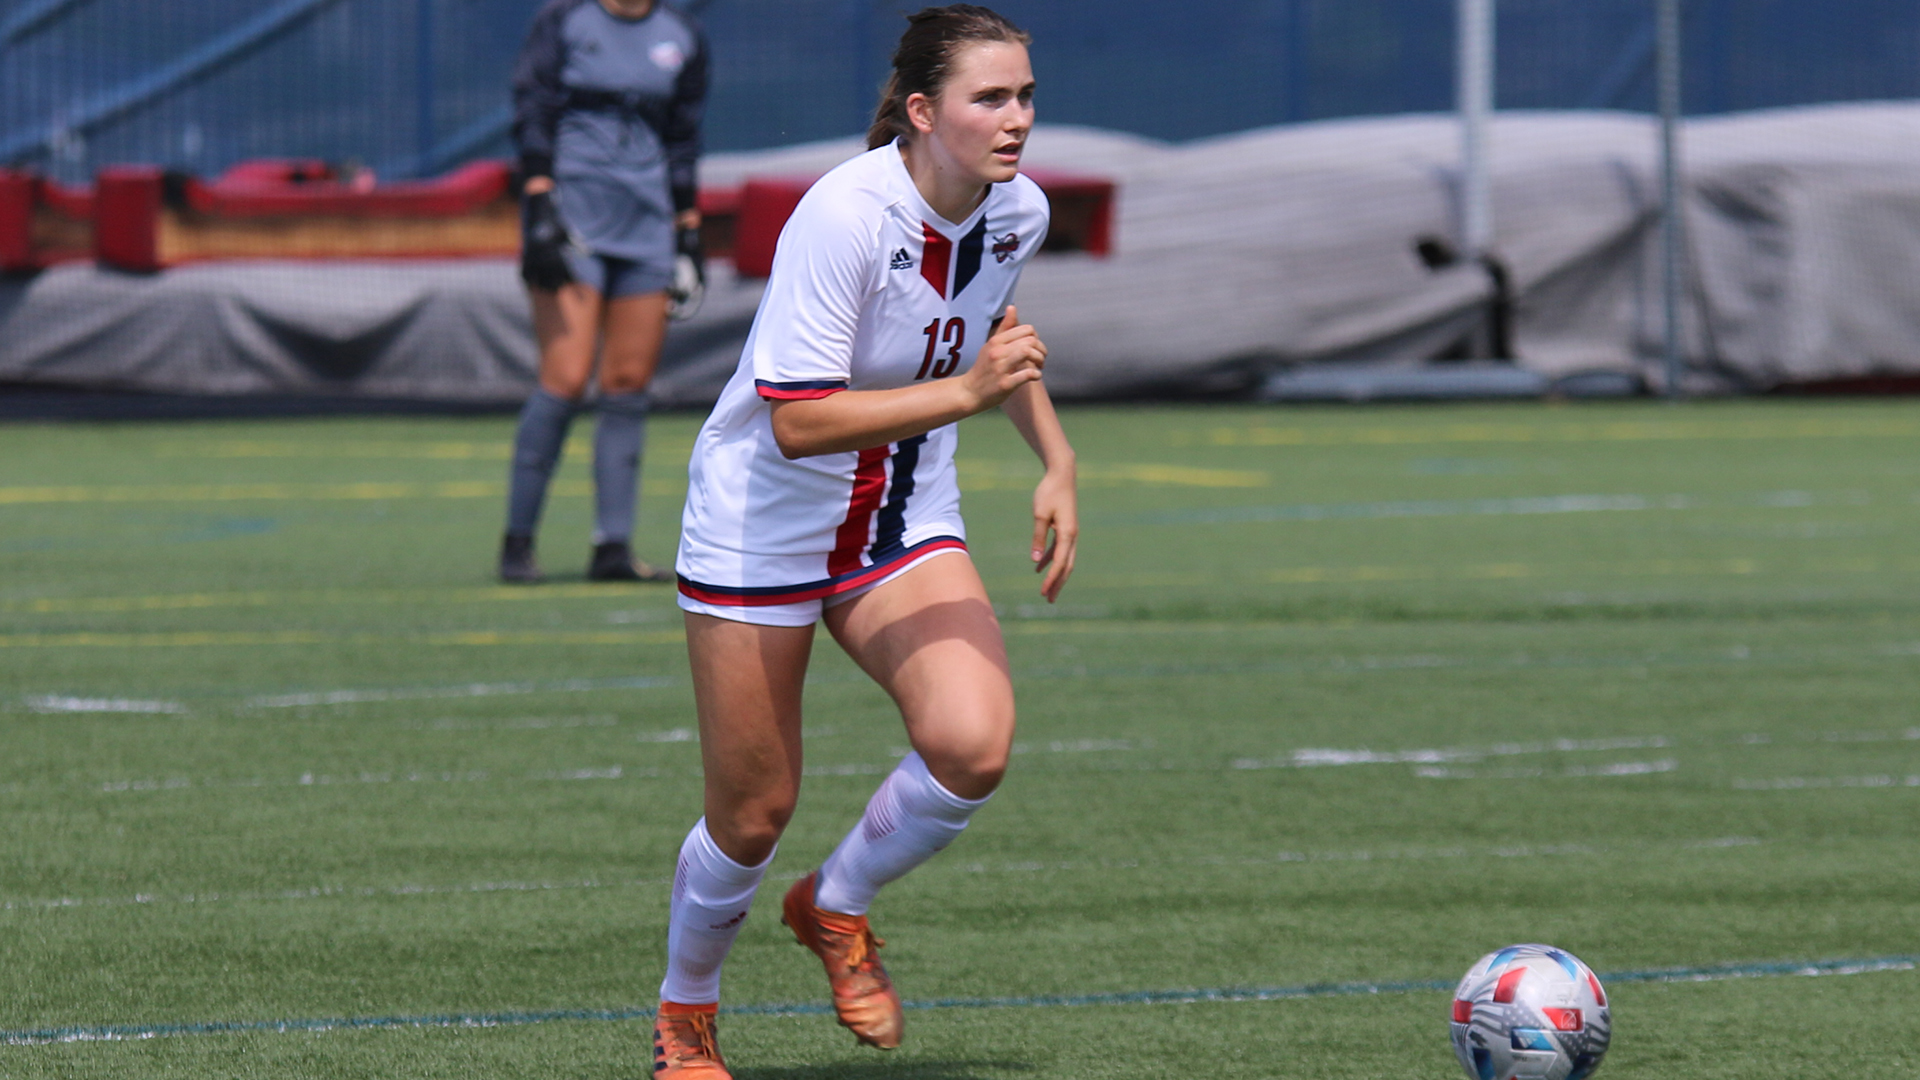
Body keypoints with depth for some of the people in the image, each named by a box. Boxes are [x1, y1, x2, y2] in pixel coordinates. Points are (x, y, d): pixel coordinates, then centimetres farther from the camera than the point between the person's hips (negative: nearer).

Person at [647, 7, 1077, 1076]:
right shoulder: (845, 216, -27)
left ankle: (837, 907, 10)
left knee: (975, 746, -20)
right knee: (754, 814, 3)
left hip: (906, 525, 5)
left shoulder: (1018, 212, -6)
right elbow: (797, 421, -31)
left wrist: (1058, 460, 9)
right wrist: (963, 391, -35)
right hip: (763, 532, -5)